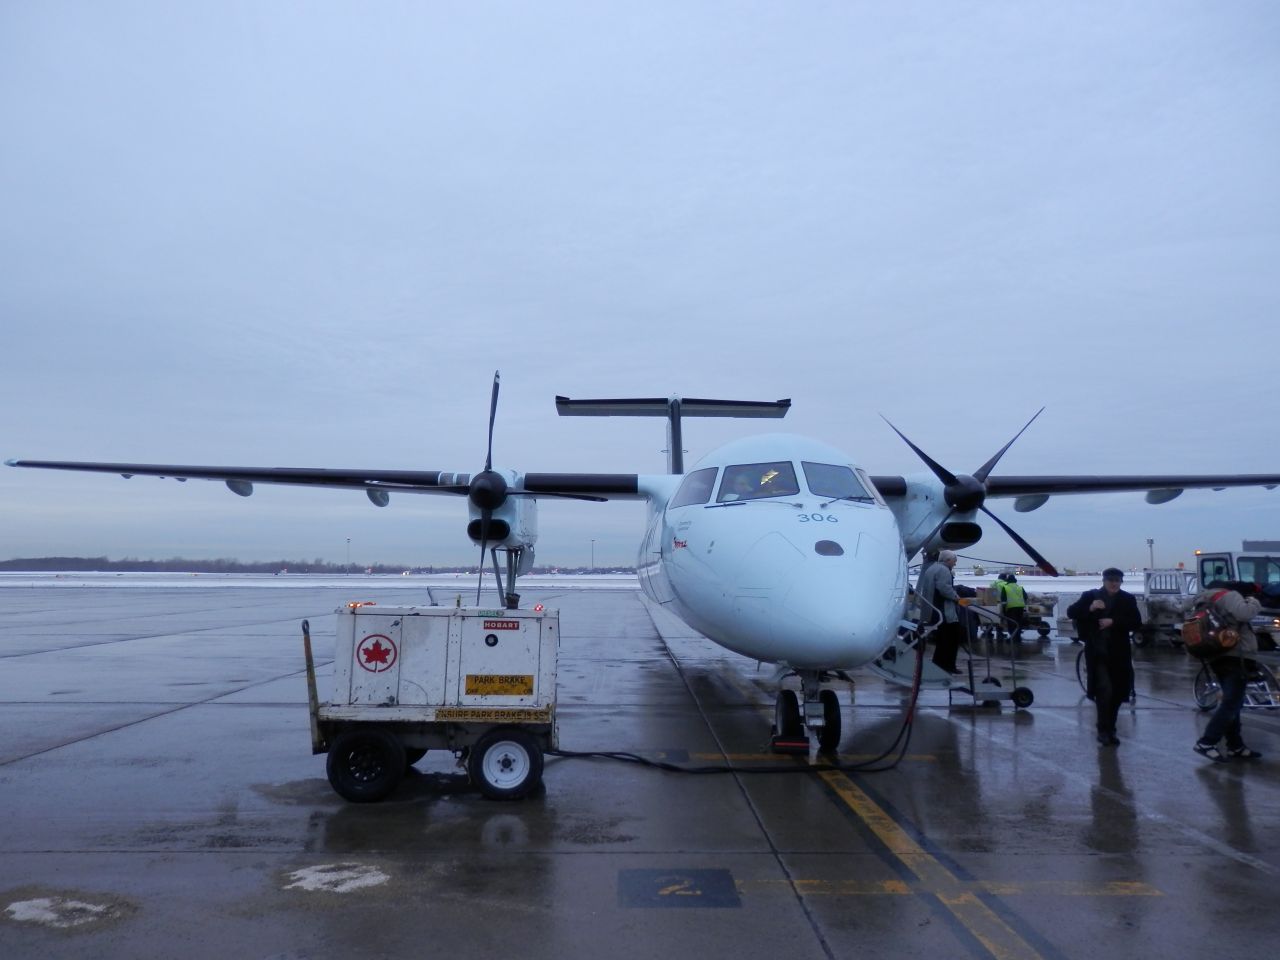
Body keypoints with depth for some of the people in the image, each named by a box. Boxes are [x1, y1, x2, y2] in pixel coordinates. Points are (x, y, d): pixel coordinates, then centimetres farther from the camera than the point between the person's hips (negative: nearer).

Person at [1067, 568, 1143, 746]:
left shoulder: (1128, 599, 4)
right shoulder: (1090, 596, 1)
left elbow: (1137, 623, -3)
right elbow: (1071, 612, -4)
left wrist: (1114, 621, -16)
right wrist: (1090, 608, -20)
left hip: (1119, 653, 3)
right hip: (1097, 652, -2)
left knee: (1117, 693, 8)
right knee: (1104, 690, -12)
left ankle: (1110, 730, 22)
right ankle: (1103, 730, -3)